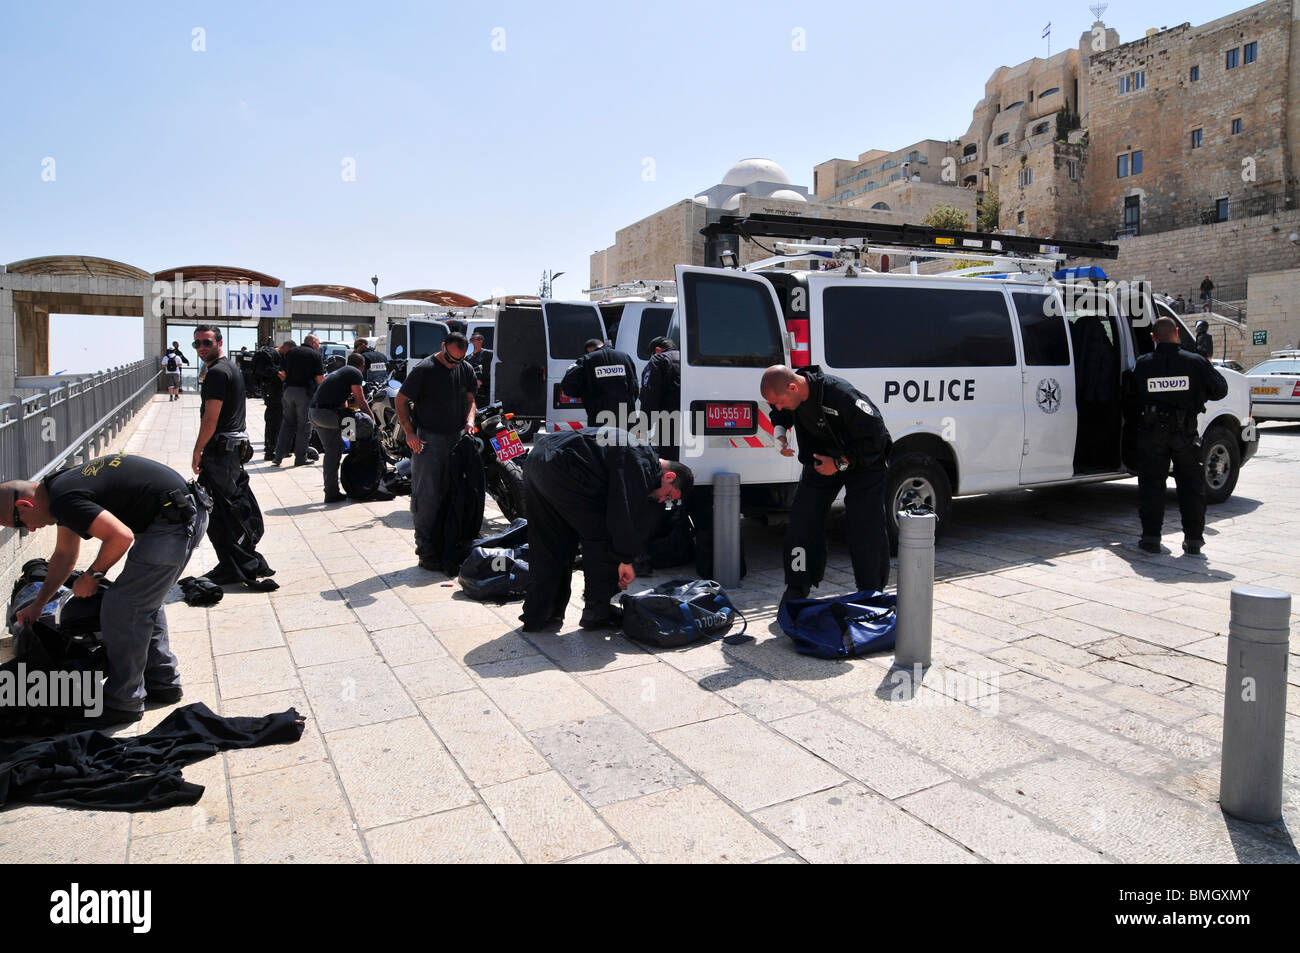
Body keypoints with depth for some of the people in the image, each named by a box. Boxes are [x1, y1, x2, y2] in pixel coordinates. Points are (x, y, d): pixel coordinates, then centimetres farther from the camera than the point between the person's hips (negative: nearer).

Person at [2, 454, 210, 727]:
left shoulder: (64, 499, -15)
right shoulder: (61, 485, 18)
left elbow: (121, 536, -22)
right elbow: (65, 555, 30)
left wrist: (92, 575, -4)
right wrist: (37, 604, 36)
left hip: (176, 519, -11)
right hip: (189, 512, 11)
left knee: (121, 607, -2)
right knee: (144, 599, 21)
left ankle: (123, 701, 9)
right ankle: (163, 682, 32)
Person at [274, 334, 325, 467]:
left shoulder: (290, 352, 12)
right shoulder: (315, 355, -3)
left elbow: (283, 374, 9)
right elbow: (320, 378, -9)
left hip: (289, 390, 5)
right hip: (306, 392, -5)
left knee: (287, 424, 13)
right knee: (304, 425, 3)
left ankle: (278, 456, 11)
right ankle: (300, 458, 6)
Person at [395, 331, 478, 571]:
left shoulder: (465, 370, 10)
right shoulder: (424, 369, -8)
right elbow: (400, 401, -3)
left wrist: (469, 420, 1)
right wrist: (409, 432, -12)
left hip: (456, 438, 6)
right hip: (427, 440, -6)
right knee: (426, 497, -4)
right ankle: (426, 552, 1)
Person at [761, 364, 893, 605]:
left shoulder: (841, 394, -34)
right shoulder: (790, 398, -15)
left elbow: (876, 436, -26)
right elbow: (780, 416, 12)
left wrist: (840, 463, -25)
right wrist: (780, 433, -9)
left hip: (863, 462, -5)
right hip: (822, 460, 5)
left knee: (866, 530, -4)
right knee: (801, 522, -2)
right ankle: (797, 590, 11)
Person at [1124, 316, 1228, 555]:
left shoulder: (1142, 365, -2)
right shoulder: (1195, 362, -4)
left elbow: (1130, 400, 4)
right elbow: (1220, 390, 6)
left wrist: (1139, 422, 19)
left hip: (1152, 433, 0)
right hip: (1185, 433, 0)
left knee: (1151, 484, 7)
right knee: (1191, 486, 10)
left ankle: (1151, 537, 4)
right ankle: (1194, 539, 14)